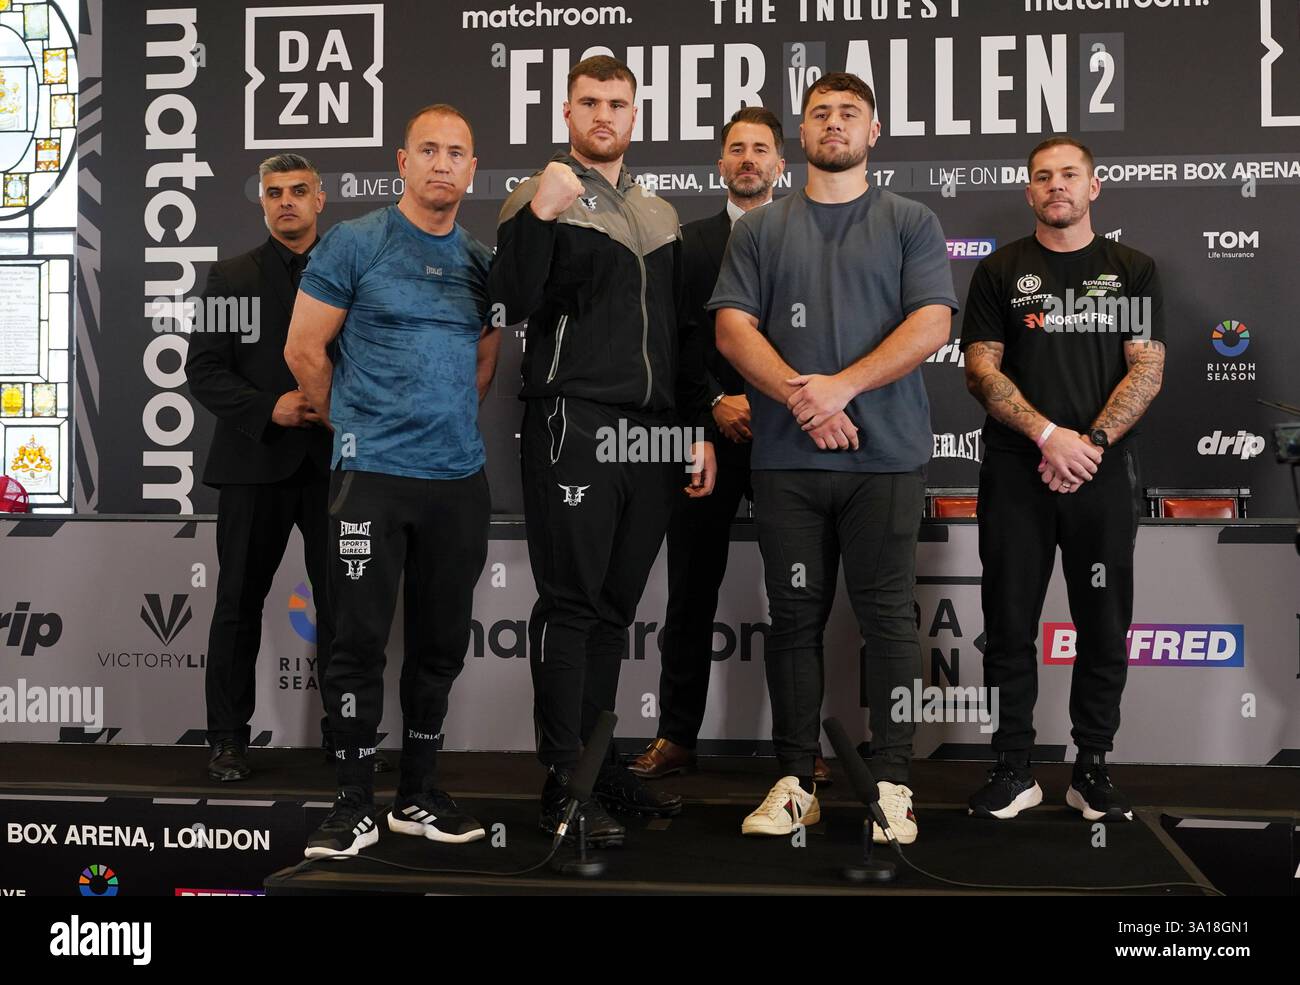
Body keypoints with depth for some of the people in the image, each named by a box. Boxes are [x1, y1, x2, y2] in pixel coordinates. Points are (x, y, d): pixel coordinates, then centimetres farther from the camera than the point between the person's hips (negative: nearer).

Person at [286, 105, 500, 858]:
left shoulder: (482, 261, 11)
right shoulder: (354, 244, -3)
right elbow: (304, 350, -1)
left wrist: (446, 423, 12)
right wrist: (357, 426, 7)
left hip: (461, 478, 5)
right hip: (371, 476, -4)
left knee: (440, 643, 10)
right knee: (360, 640, -2)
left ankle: (419, 795, 23)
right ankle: (356, 806, 9)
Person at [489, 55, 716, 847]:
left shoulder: (660, 214, 20)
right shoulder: (540, 198, 2)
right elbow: (516, 304, -11)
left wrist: (698, 430, 15)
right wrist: (541, 217, -21)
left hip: (654, 437, 6)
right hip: (575, 427, -6)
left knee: (616, 609, 10)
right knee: (571, 606, -5)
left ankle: (599, 764, 20)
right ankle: (565, 784, 1)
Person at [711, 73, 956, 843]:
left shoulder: (911, 224, 9)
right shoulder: (760, 230, 14)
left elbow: (931, 325, -3)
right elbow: (734, 329, 3)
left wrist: (842, 386, -14)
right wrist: (800, 396, -11)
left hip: (887, 456, -1)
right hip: (786, 458, 2)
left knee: (888, 618, 0)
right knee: (795, 618, 6)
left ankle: (894, 784, 9)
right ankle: (797, 781, 15)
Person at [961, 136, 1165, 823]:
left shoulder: (1132, 270, 10)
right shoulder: (1001, 271, 8)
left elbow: (1147, 372, 1)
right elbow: (982, 371, 0)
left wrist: (1091, 443, -13)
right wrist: (1049, 435, -13)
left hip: (1104, 471, 1)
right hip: (1016, 474, 0)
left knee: (1104, 626, 5)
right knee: (1010, 625, 3)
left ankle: (1093, 769, 17)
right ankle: (1014, 769, 13)